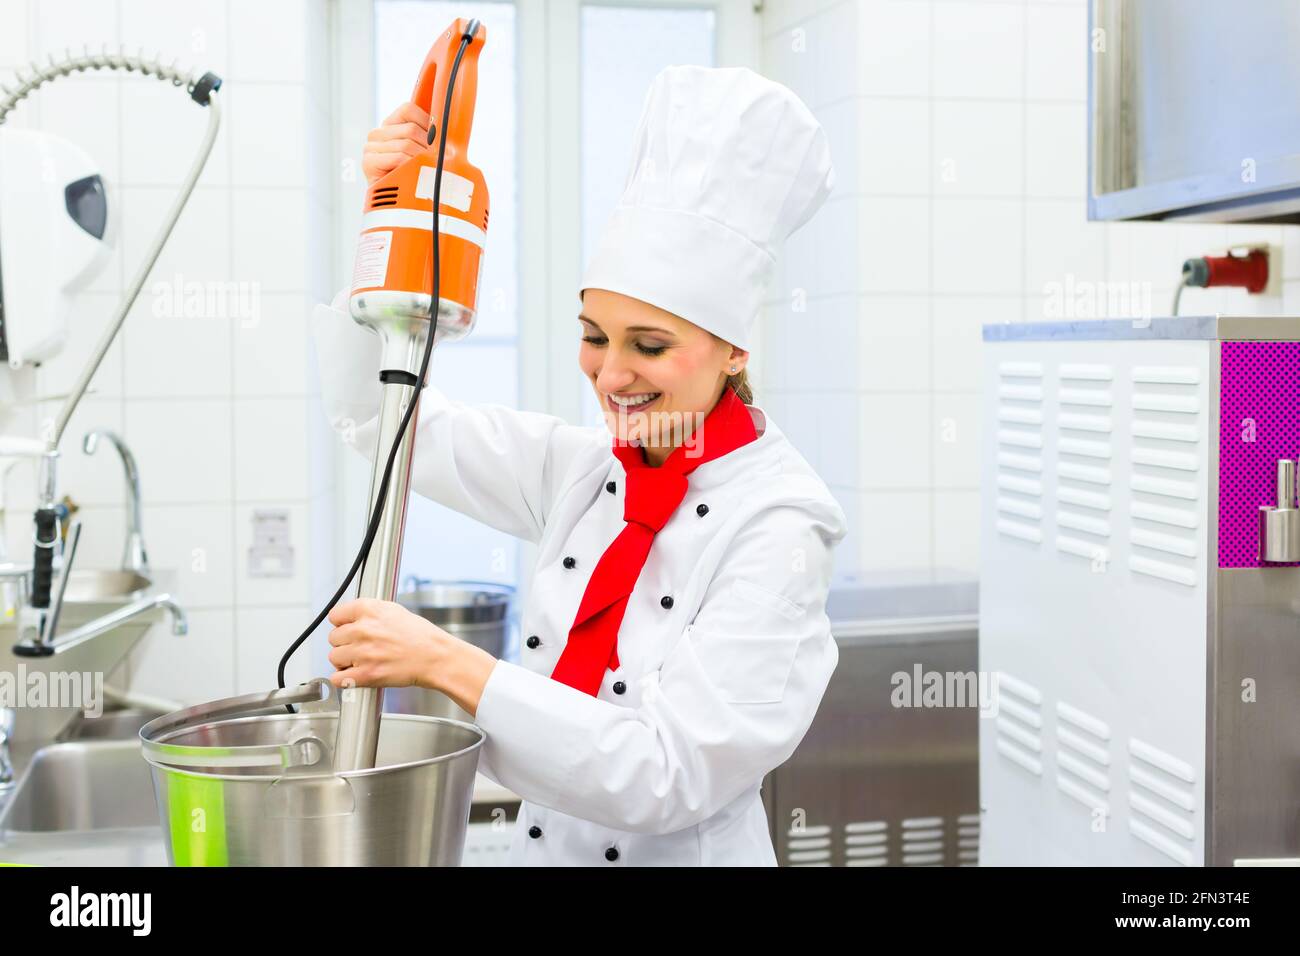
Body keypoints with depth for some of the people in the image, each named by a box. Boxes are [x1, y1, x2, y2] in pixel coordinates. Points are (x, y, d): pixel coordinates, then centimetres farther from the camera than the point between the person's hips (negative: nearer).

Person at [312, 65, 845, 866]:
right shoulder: (581, 469, 0)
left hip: (688, 850, -5)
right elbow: (381, 413, 8)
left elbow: (671, 774, -22)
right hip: (543, 842, 5)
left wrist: (446, 663, -24)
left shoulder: (778, 527, -16)